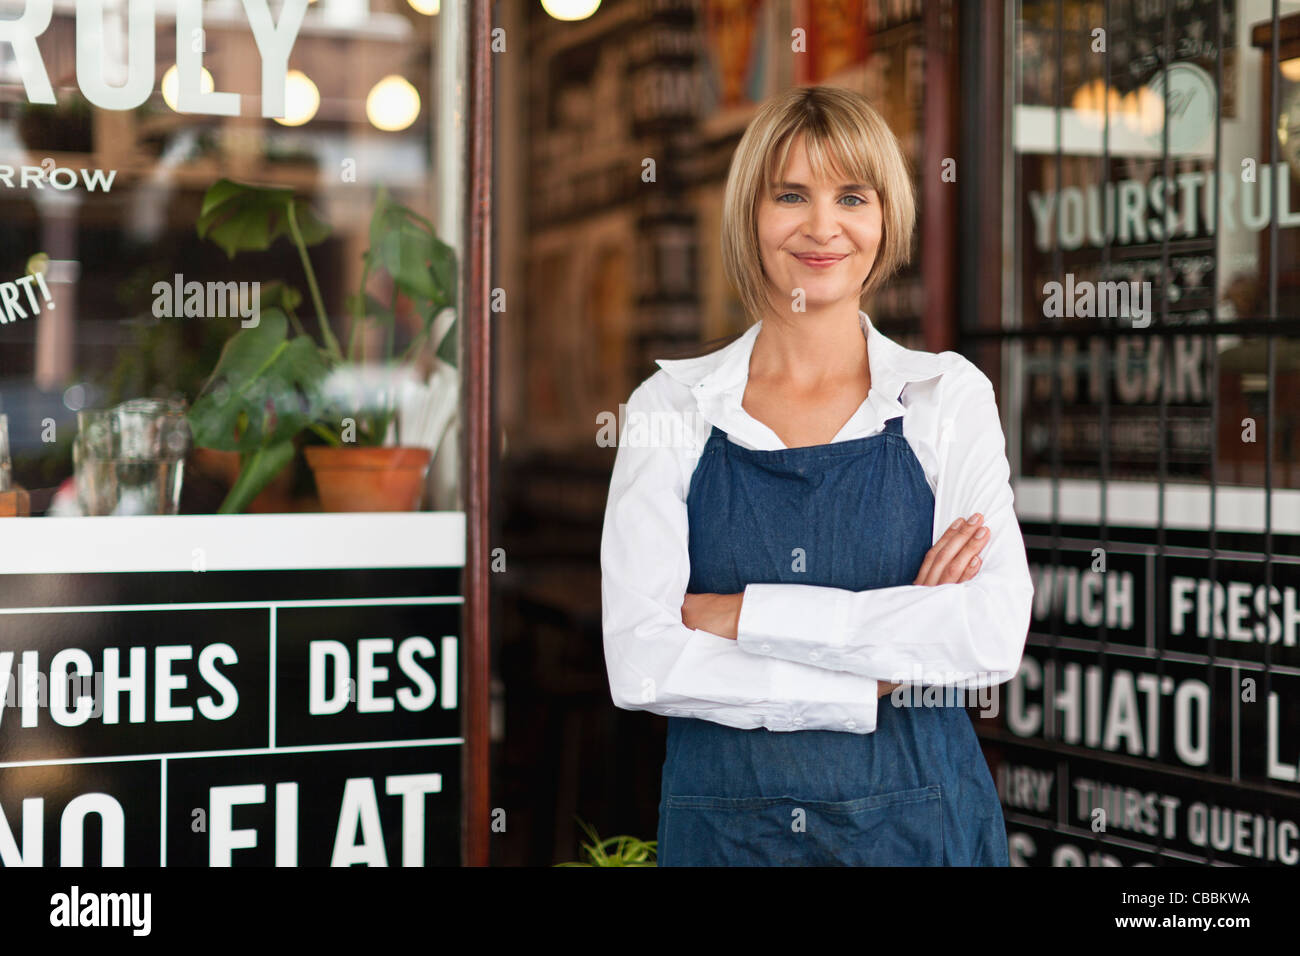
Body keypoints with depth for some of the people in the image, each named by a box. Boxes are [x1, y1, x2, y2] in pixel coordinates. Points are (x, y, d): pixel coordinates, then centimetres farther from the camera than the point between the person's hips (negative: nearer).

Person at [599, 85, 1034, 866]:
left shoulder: (950, 396, -1)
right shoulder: (672, 406, 0)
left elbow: (996, 634, -14)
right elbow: (639, 663, -10)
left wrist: (745, 614, -15)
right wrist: (876, 680, -15)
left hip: (917, 824, 0)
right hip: (723, 823, 1)